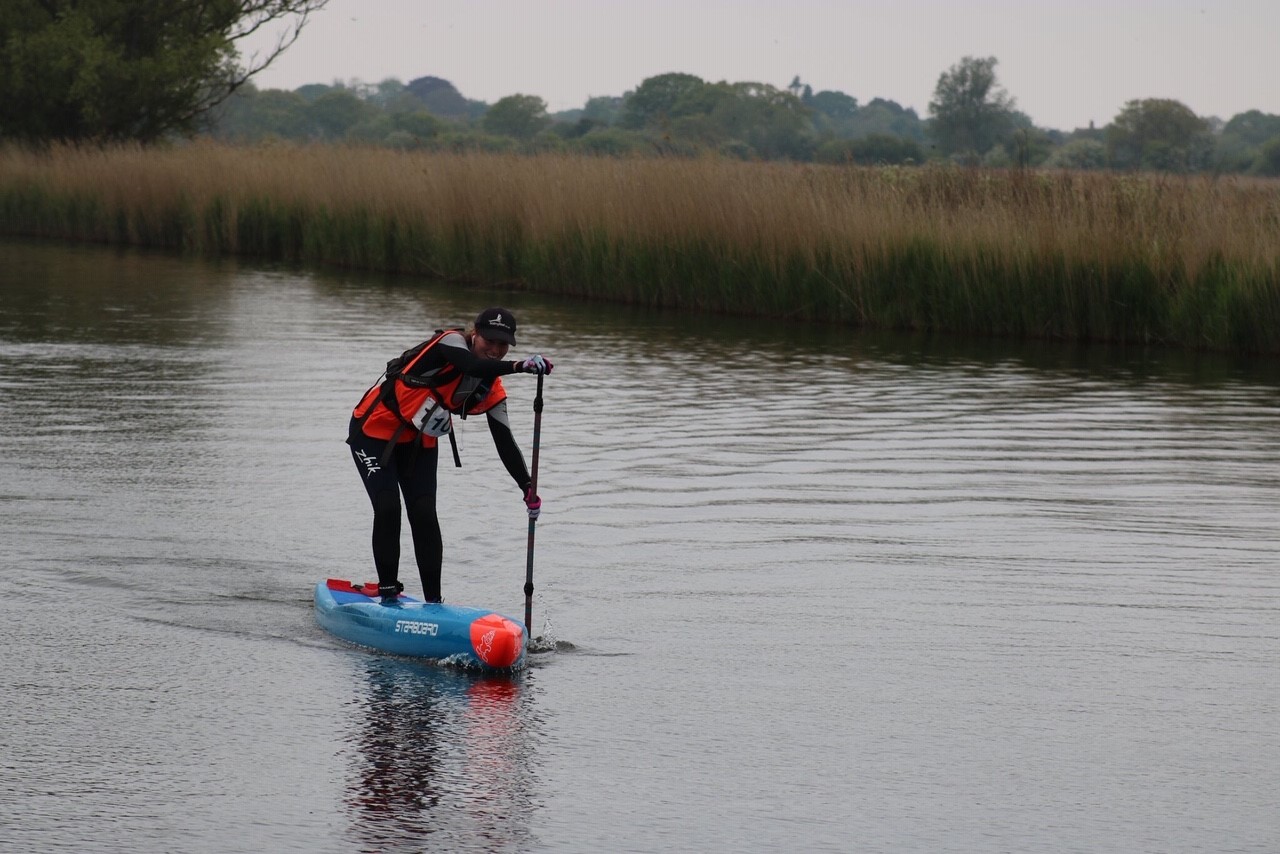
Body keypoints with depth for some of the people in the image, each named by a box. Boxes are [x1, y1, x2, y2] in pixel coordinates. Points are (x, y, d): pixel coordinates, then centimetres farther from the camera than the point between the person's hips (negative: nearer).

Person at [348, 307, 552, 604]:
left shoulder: (493, 390, -6)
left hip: (420, 443, 6)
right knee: (388, 509, -15)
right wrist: (519, 366, -58)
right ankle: (387, 592, -6)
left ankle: (433, 601, 0)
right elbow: (474, 367, -44)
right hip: (375, 430, -6)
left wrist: (527, 488, -16)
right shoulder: (451, 342, -23)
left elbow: (504, 440, -5)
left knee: (424, 515, -5)